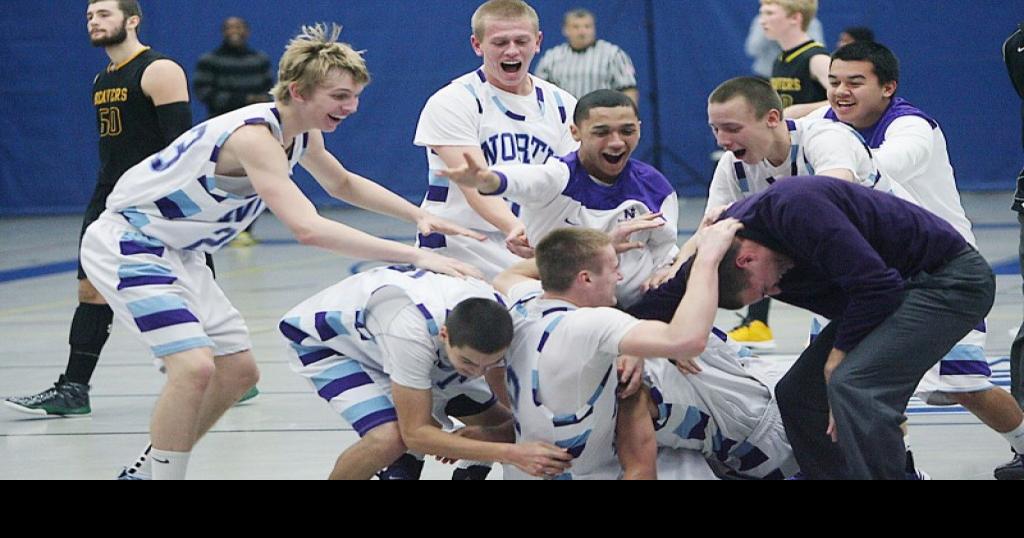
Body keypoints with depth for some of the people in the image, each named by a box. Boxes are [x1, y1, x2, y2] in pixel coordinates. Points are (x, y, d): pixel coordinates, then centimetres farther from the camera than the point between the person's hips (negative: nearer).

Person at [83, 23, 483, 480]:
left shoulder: (302, 134, 1)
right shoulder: (255, 136, -30)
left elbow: (343, 183, 23)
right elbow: (307, 228, -42)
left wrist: (419, 215, 7)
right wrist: (414, 256, -42)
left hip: (177, 253, 10)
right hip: (127, 244, -10)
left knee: (238, 372, 13)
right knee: (195, 366, -26)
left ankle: (146, 469, 27)